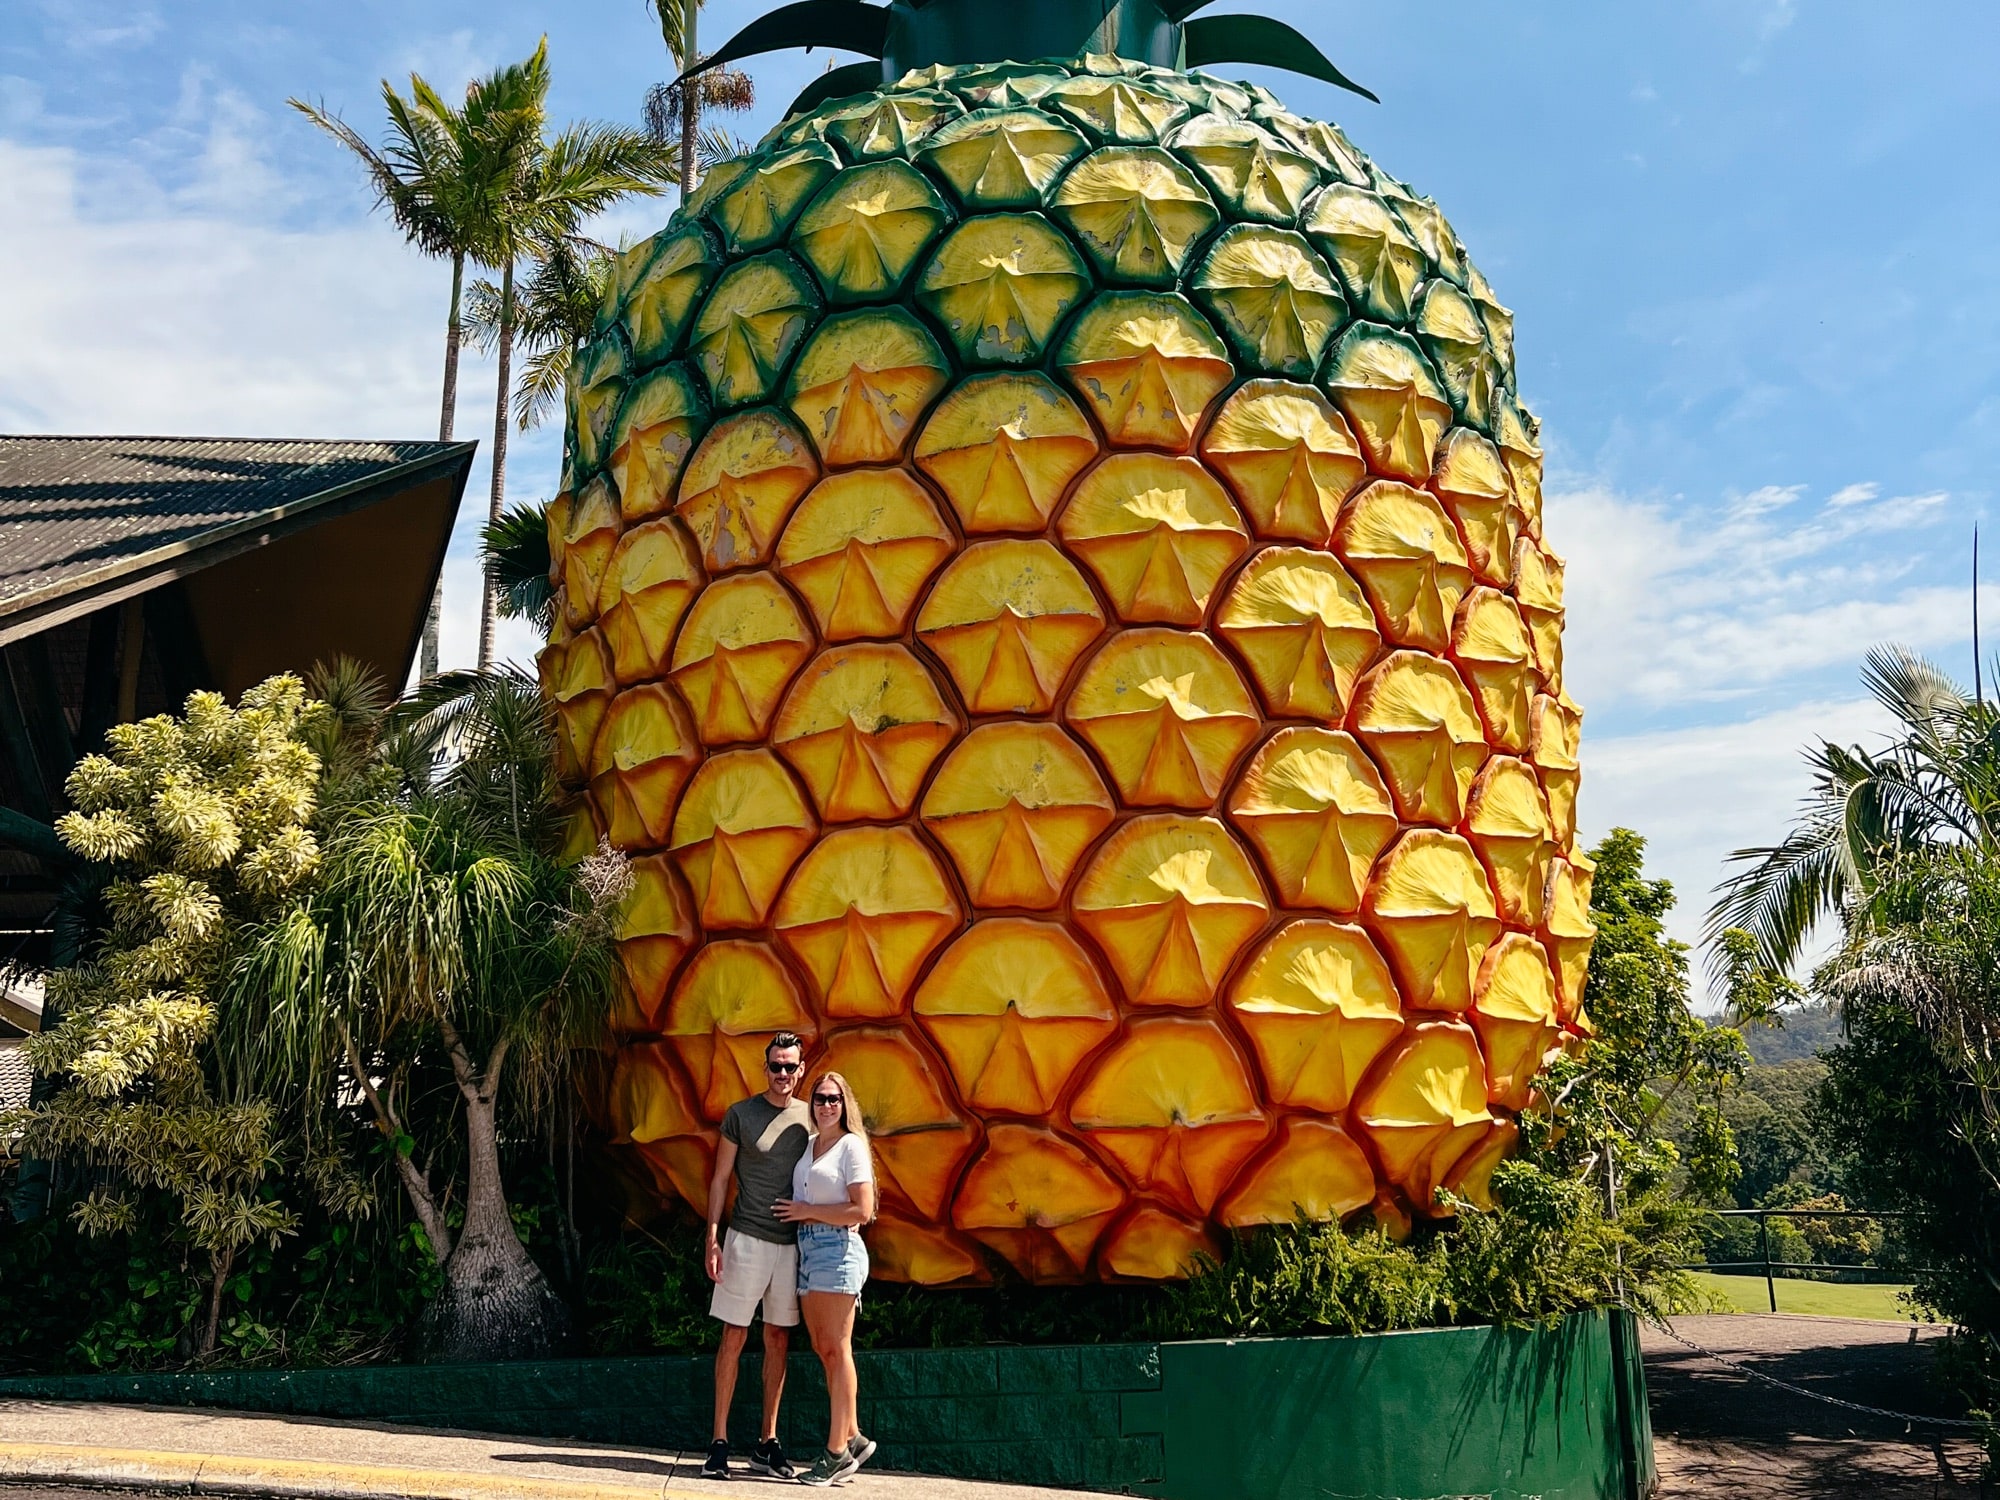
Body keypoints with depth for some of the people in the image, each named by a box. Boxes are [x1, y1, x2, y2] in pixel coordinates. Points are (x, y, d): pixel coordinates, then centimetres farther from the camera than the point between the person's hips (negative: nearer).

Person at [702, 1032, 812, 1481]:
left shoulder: (810, 1118, 7)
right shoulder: (740, 1114, 0)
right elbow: (720, 1178, 2)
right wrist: (712, 1237, -6)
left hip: (792, 1243, 3)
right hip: (747, 1238, -3)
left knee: (778, 1342, 8)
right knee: (733, 1338, -1)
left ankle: (768, 1443, 15)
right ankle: (719, 1441, 5)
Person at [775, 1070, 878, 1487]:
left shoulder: (851, 1145, -6)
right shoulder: (807, 1145, 15)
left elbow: (862, 1210, -13)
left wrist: (808, 1211, -9)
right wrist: (800, 1215, -1)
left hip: (837, 1250, -8)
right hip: (807, 1250, 8)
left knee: (836, 1348, -6)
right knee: (824, 1350, 8)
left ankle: (837, 1452, -3)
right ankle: (853, 1438, 16)